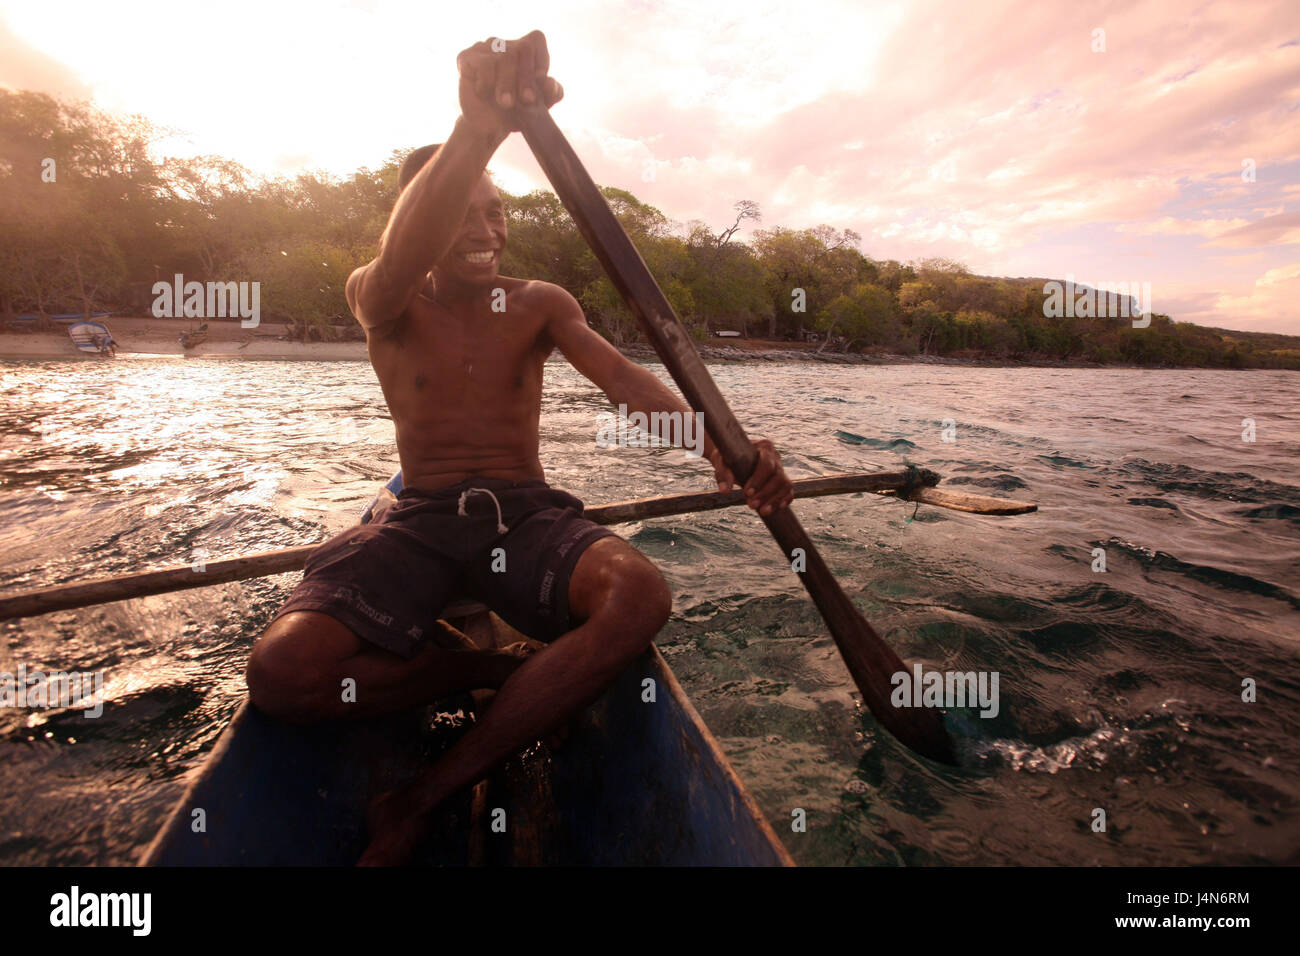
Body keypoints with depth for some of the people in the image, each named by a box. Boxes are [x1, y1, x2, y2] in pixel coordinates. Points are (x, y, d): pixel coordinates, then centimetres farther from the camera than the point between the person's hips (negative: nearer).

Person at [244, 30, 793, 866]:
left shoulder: (540, 304, 8)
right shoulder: (379, 299, 2)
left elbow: (623, 377, -10)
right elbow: (400, 264, -24)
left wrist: (713, 440, -30)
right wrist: (477, 132, -44)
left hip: (529, 515, 1)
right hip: (419, 519, 0)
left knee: (641, 594, -31)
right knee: (281, 670, -25)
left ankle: (427, 799, -17)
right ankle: (500, 672, -3)